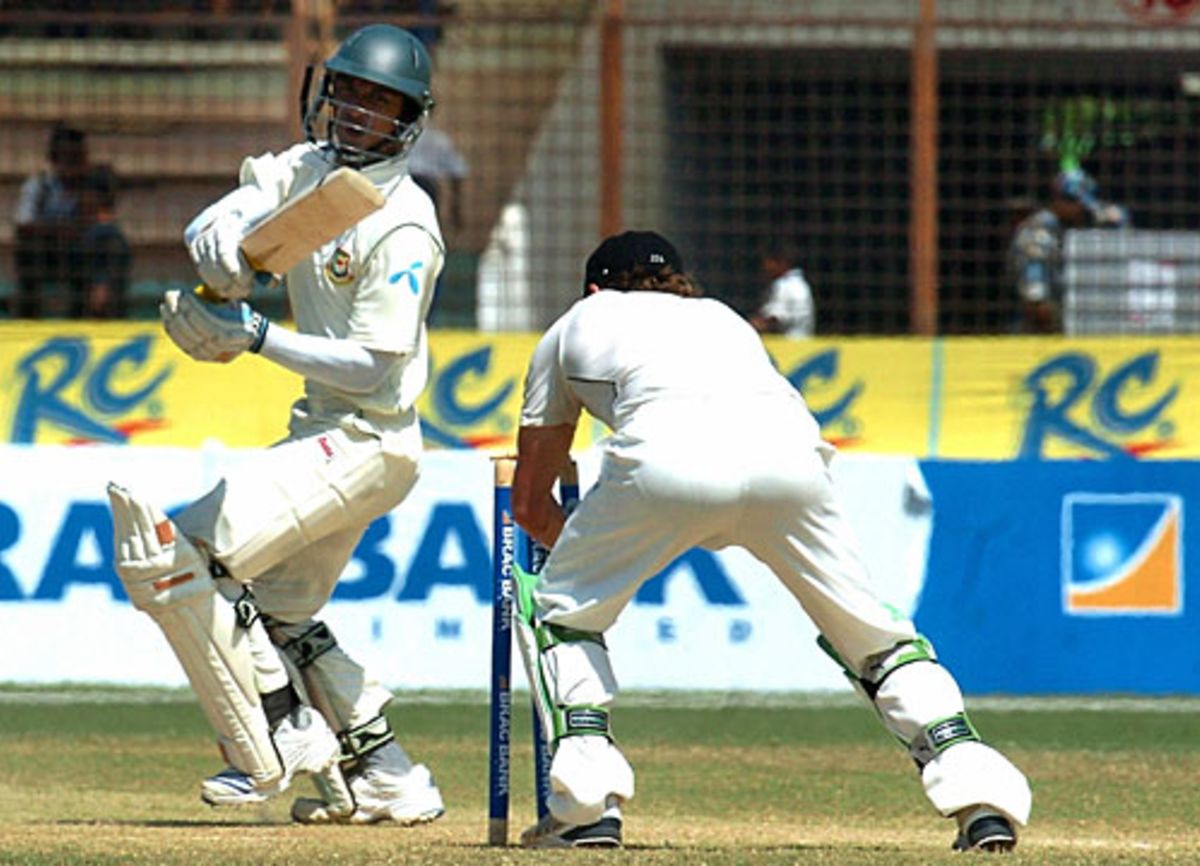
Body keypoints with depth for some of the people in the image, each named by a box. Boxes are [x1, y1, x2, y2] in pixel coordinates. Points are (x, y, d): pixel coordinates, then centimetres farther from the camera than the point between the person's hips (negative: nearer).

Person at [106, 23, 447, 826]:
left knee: (172, 553, -17)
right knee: (280, 614, 23)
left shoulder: (403, 227, -19)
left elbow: (371, 367, -22)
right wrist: (219, 240, -27)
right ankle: (389, 782, 27)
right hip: (326, 429, 10)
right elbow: (216, 224, -3)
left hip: (364, 442, -10)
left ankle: (284, 744, -12)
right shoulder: (305, 169, 6)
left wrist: (257, 337, -25)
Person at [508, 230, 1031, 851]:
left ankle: (587, 805, 3)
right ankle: (980, 796, 5)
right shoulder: (722, 317, 43)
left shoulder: (576, 326, 36)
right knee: (872, 631, 19)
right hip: (788, 447, 3)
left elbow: (530, 504, 39)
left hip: (668, 458, -3)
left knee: (559, 606, 19)